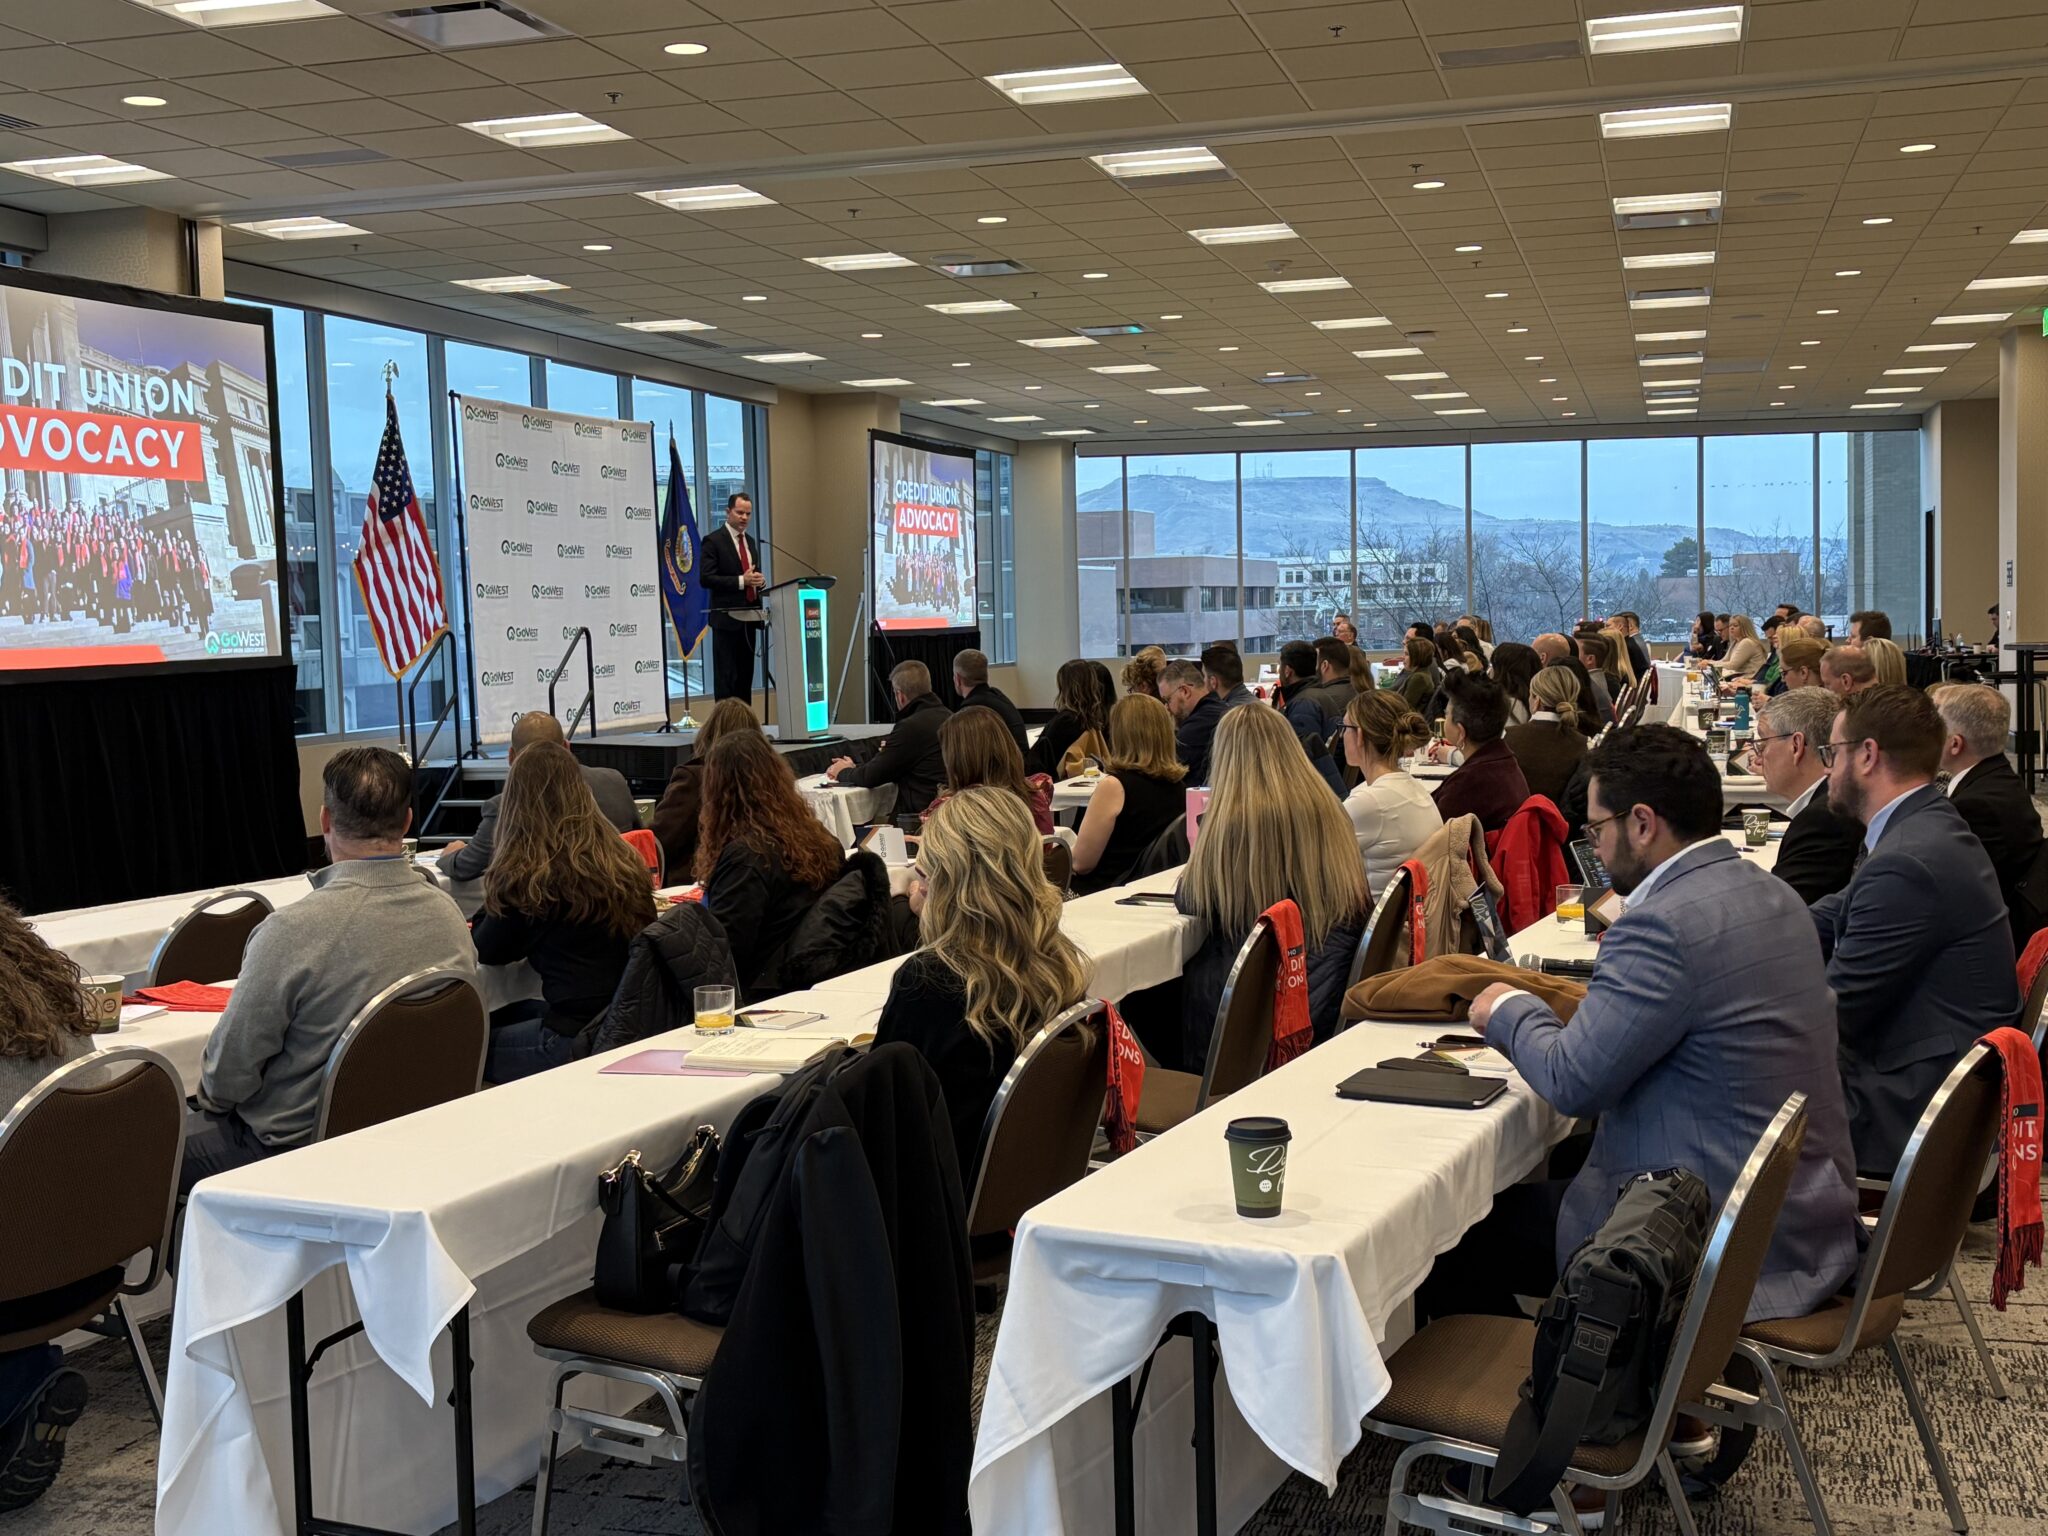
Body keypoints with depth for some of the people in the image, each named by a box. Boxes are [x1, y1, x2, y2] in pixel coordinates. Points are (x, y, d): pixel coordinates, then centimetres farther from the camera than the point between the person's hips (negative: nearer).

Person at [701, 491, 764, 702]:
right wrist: (741, 581, -20)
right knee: (726, 677, -5)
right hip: (727, 618, -7)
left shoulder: (750, 541, 17)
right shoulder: (713, 541, -6)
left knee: (746, 675, 8)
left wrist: (760, 580, 2)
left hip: (749, 617, 7)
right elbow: (706, 578, -13)